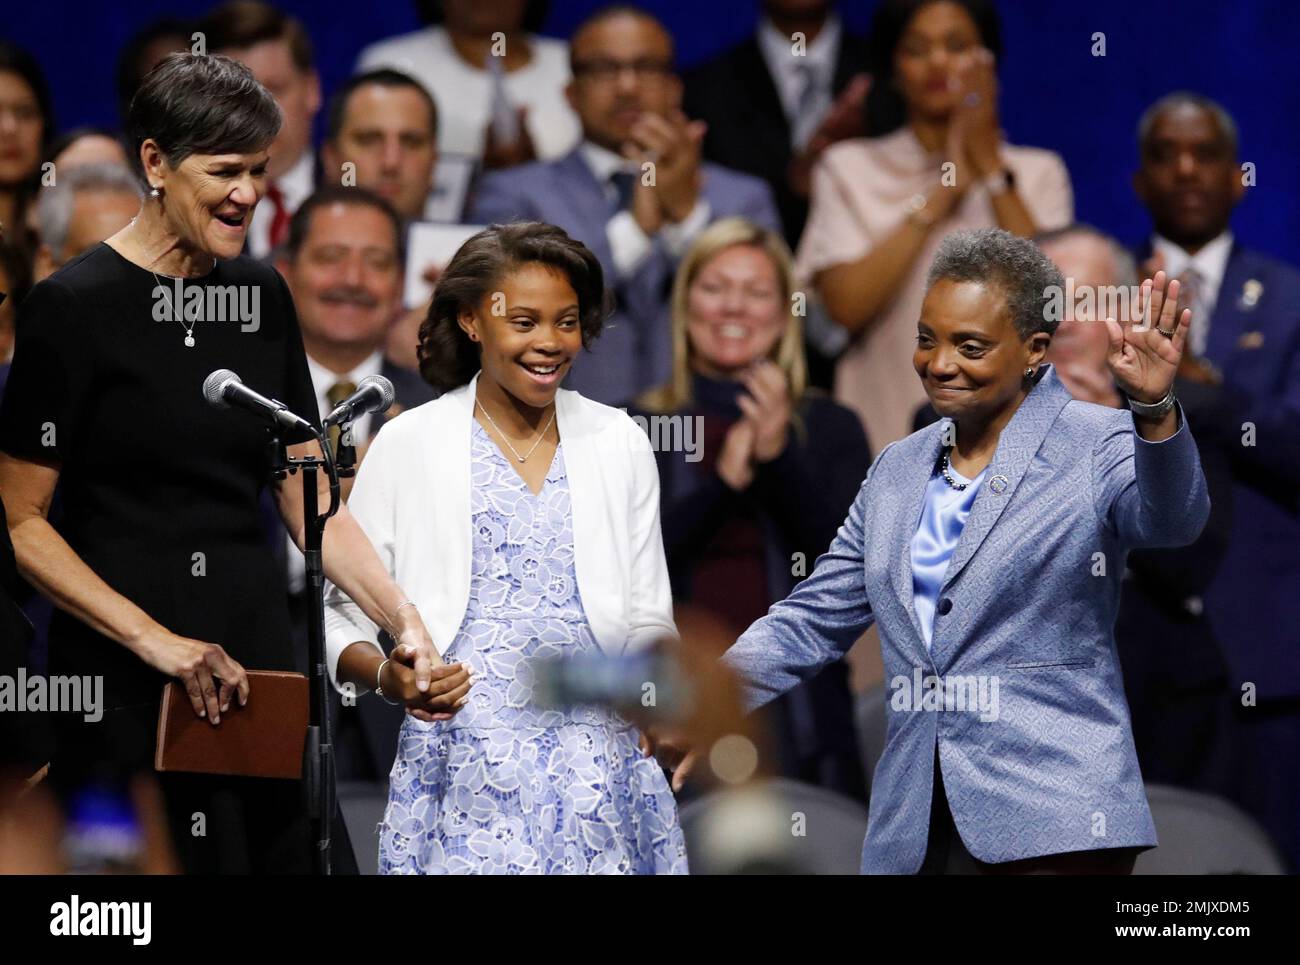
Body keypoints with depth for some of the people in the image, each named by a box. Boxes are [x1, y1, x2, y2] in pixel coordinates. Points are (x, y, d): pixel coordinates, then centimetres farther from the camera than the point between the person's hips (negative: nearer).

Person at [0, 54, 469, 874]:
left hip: (257, 661, 6)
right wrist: (154, 640, -17)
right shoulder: (75, 306, -9)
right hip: (123, 683, -5)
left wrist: (405, 622, -4)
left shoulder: (264, 297, 8)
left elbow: (310, 498, 10)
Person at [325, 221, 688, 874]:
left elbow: (649, 623, 14)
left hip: (598, 762, 2)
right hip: (461, 764, -2)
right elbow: (341, 618, 5)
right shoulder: (407, 446, 4)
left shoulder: (619, 445, 12)